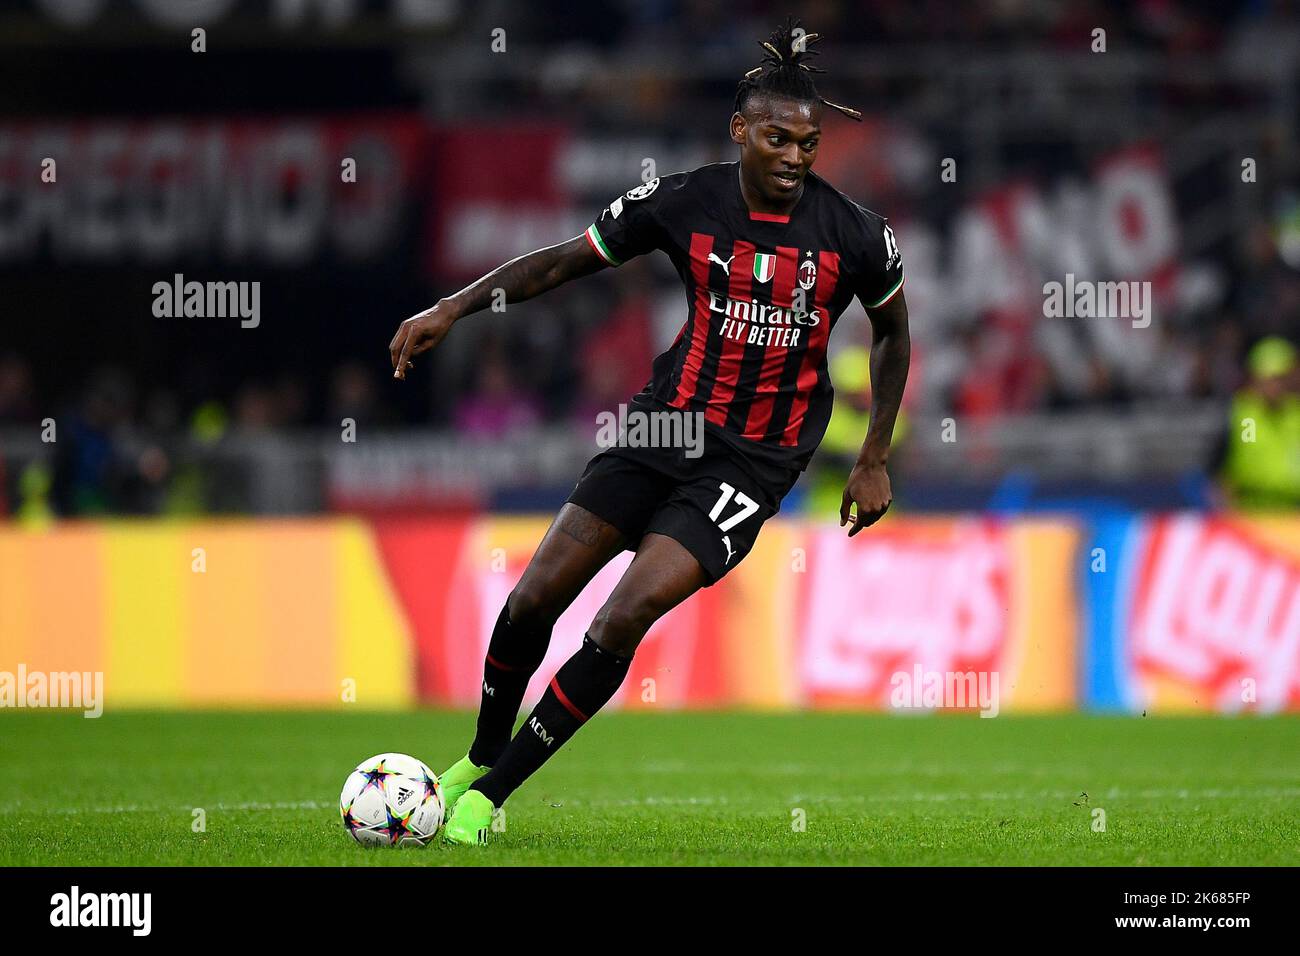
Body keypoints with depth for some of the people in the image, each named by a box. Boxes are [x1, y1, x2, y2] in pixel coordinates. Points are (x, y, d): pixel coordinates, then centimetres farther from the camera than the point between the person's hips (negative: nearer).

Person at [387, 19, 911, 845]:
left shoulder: (854, 234, -9)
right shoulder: (685, 203, -6)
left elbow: (893, 332, 10)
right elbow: (564, 261, 5)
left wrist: (875, 460, 9)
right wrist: (451, 311, -2)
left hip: (756, 460, -3)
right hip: (666, 425, 3)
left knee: (626, 617, -17)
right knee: (536, 597, -1)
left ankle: (489, 795, -5)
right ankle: (481, 758, 27)